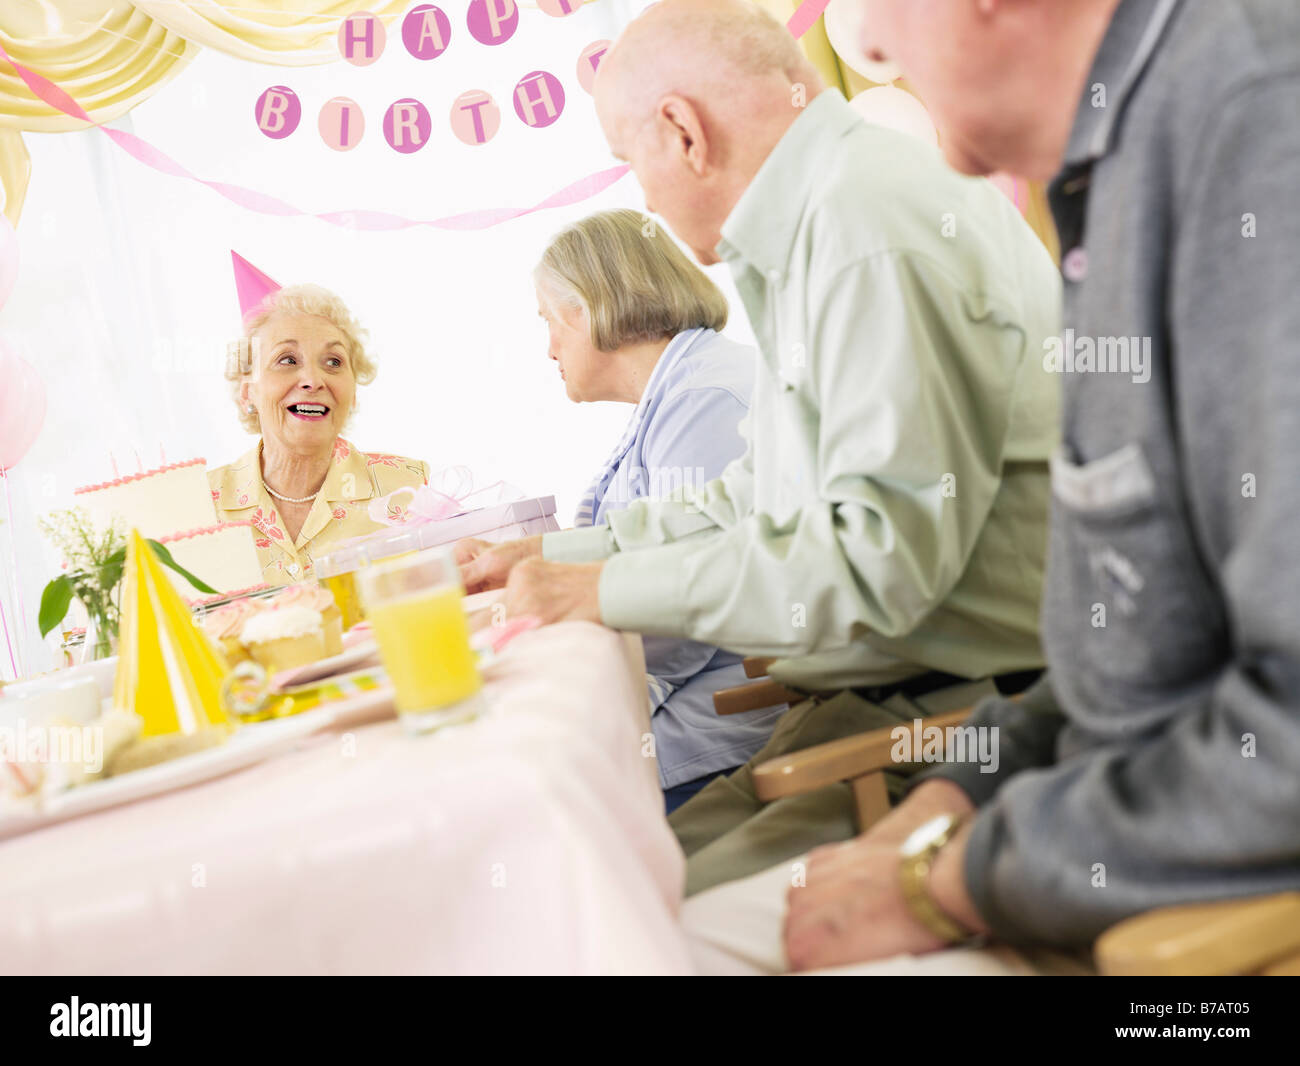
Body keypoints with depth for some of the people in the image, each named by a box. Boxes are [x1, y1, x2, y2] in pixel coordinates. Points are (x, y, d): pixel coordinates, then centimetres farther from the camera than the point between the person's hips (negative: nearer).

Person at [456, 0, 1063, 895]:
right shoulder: (809, 225, 18)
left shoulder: (875, 222, -16)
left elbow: (886, 549, -24)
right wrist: (559, 555, 20)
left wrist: (610, 590, -15)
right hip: (867, 702, 10)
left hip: (958, 713, -9)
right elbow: (764, 501, 24)